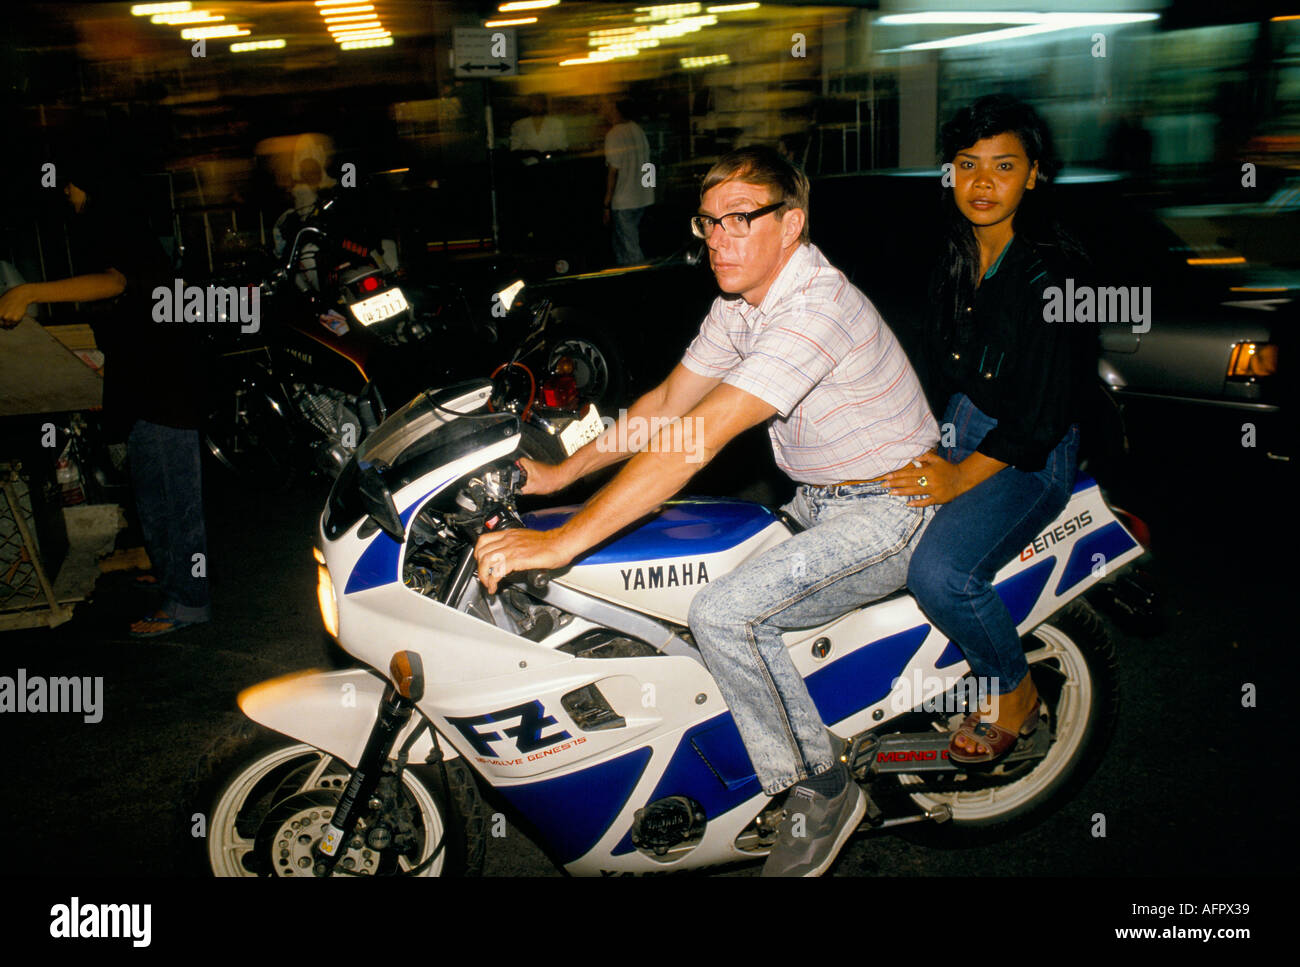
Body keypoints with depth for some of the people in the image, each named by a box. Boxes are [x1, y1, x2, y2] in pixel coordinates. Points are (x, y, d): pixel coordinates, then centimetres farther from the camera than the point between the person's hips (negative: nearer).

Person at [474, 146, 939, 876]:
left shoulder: (816, 308, -28)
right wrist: (560, 473, 3)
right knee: (688, 582, 5)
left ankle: (822, 790, -2)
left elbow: (699, 438, -35)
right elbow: (667, 403, 10)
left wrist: (562, 543, -37)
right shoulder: (743, 301, 3)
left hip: (890, 513, -10)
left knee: (724, 612, -24)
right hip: (820, 504, 10)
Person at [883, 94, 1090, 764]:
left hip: (1032, 457, -8)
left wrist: (963, 476, -21)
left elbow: (1045, 412, -18)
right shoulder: (956, 262, 8)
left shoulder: (1052, 273, -15)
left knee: (939, 572, -29)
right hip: (953, 432, 8)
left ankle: (1015, 694, 2)